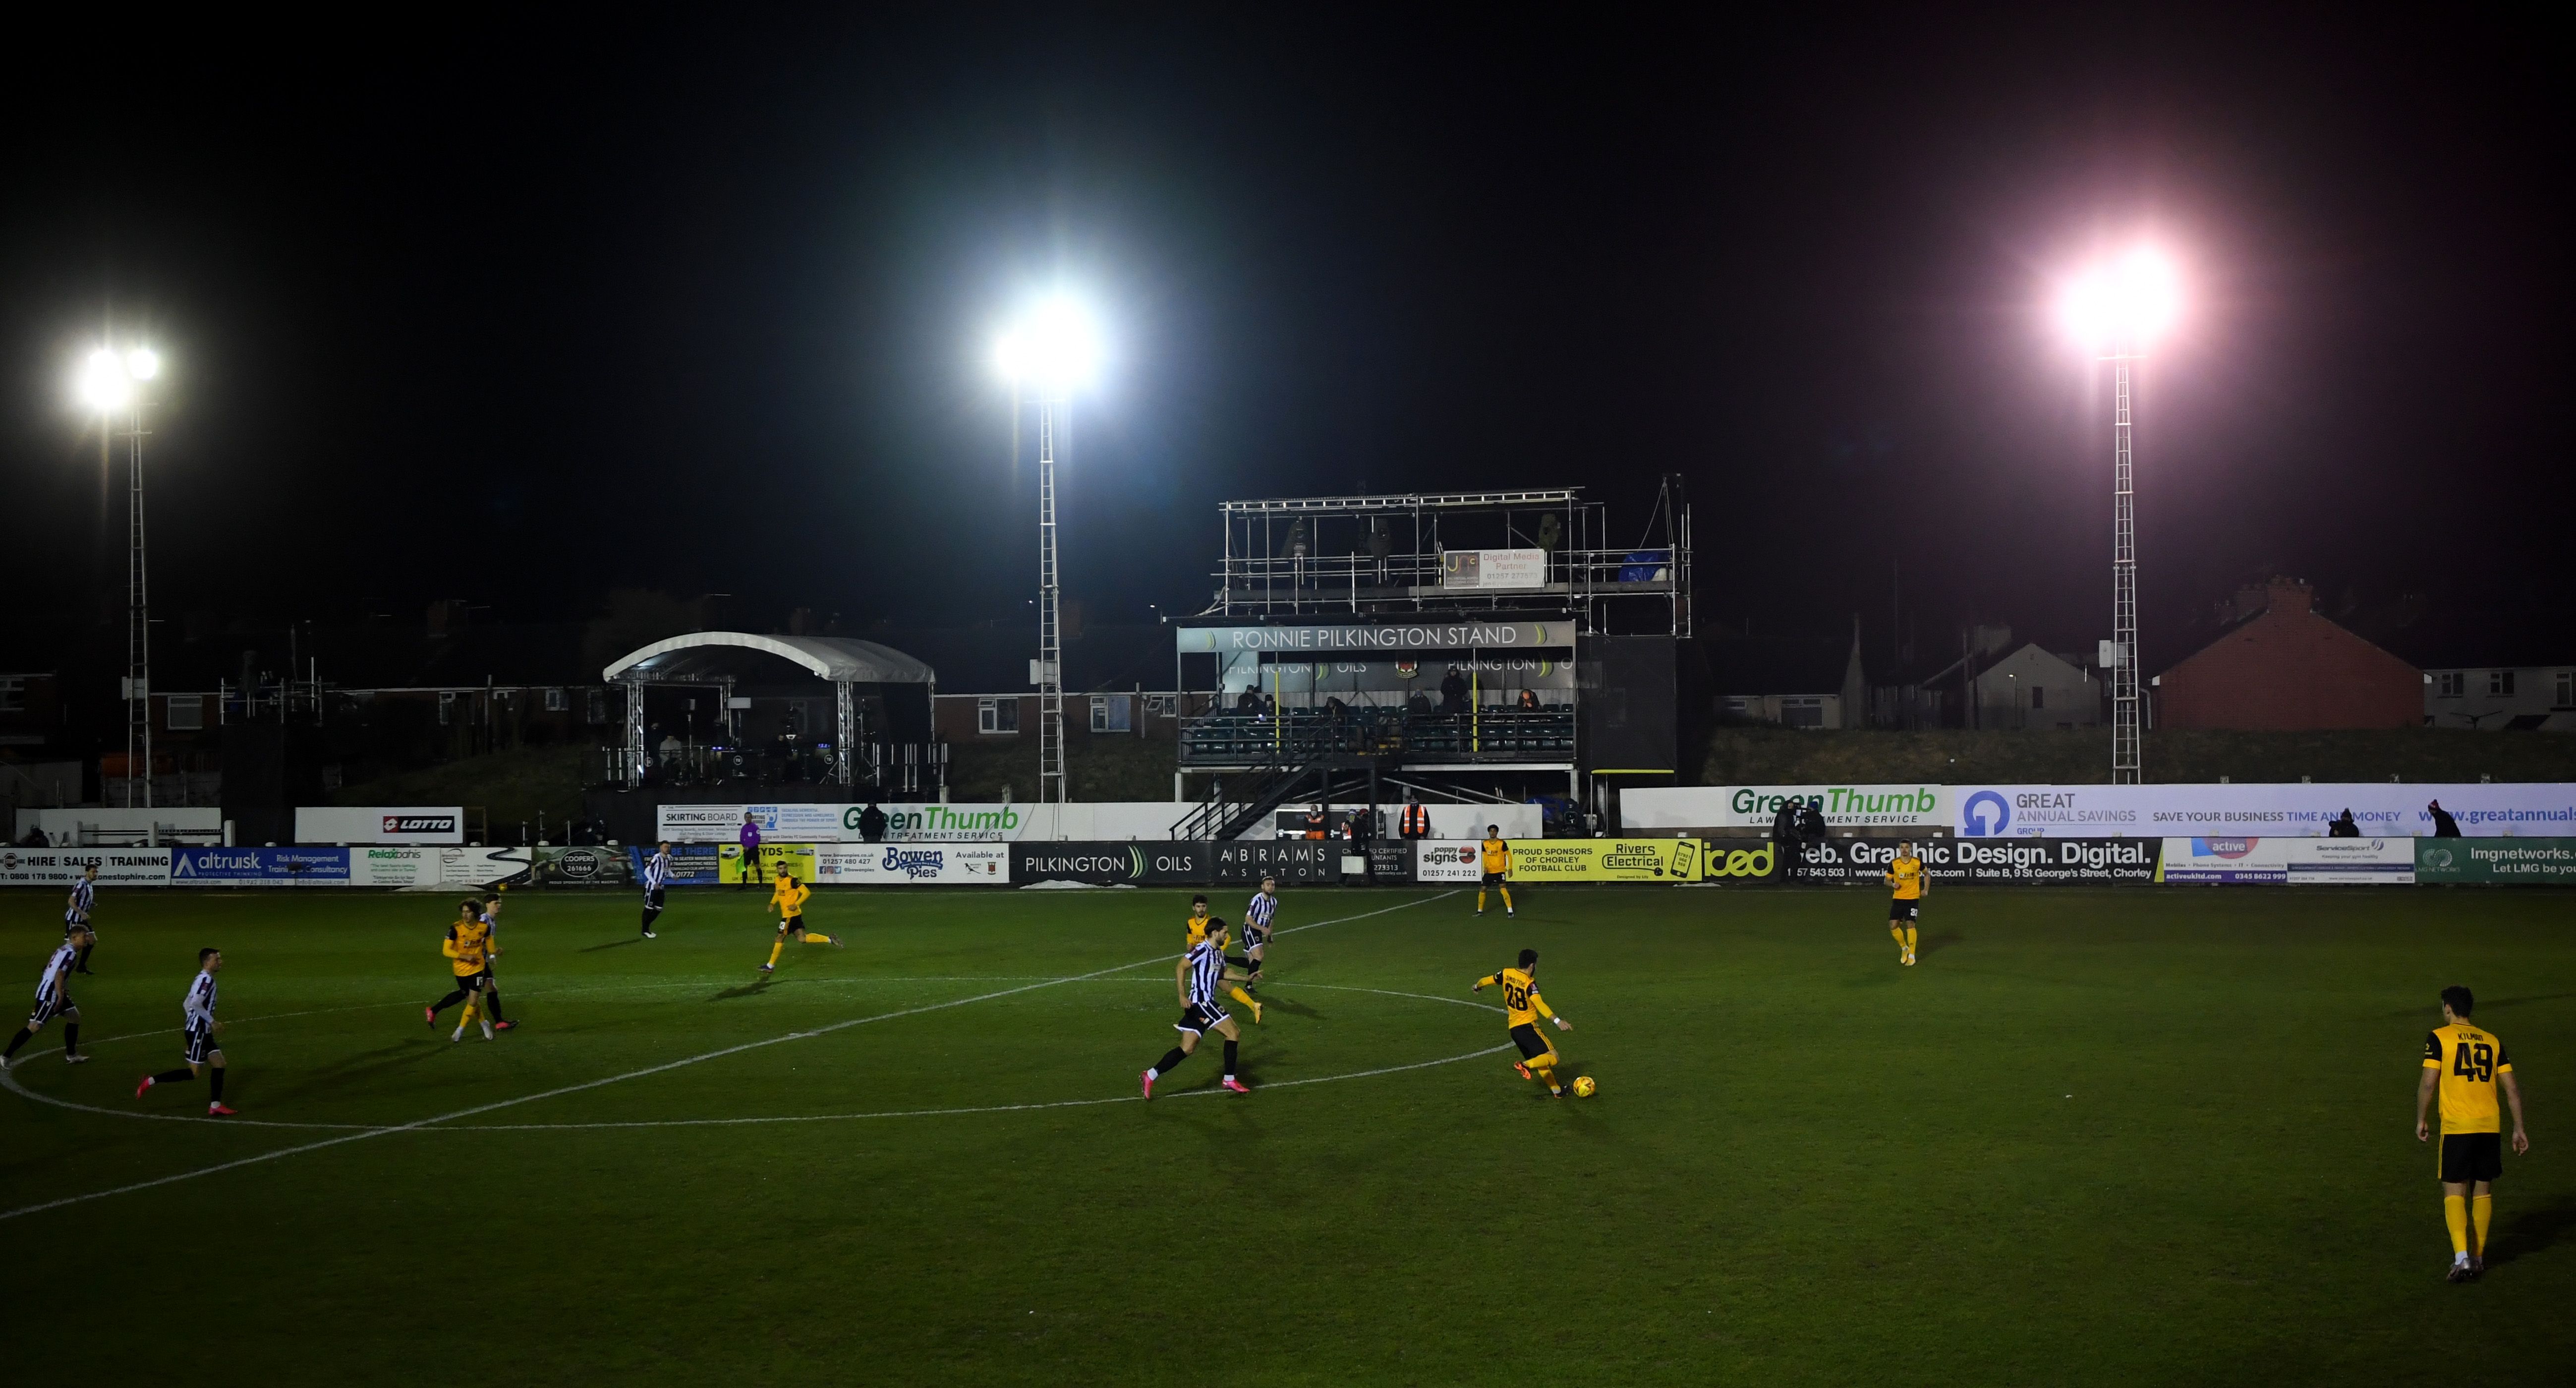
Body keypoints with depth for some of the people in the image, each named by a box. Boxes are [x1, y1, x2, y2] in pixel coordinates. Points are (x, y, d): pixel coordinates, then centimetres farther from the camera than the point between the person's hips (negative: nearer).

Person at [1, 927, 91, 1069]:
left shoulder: (65, 949, 14)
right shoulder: (70, 953, -16)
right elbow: (59, 975, -24)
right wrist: (61, 998, -23)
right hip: (49, 995, -11)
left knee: (74, 1016, 15)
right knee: (35, 1026, -12)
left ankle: (71, 1056, 22)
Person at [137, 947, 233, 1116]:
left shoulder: (204, 979, 15)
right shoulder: (206, 979, -16)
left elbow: (187, 1004, 20)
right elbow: (195, 1003, -27)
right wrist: (212, 1022, -22)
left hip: (203, 1032, 10)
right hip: (198, 1032, -10)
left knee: (219, 1065, 6)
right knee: (194, 1072, -6)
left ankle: (215, 1106, 7)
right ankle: (150, 1081, -1)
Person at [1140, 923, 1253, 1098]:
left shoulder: (1219, 953, 17)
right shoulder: (1202, 950, -12)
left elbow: (1223, 973, 34)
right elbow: (1181, 968, -18)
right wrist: (1182, 995, -25)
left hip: (1205, 1003, 10)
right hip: (1200, 1002, -10)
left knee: (1187, 1048, 5)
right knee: (1233, 1033, -7)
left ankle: (1150, 1075, 2)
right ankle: (1230, 1080, -1)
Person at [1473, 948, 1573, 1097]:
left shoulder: (1506, 974, 5)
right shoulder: (1529, 983, -15)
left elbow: (1487, 980, 23)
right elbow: (1540, 1005, -30)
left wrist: (1477, 987, 45)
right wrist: (1557, 1021, -38)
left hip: (1513, 1028, 8)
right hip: (1528, 1026, -8)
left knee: (1540, 1061, 20)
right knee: (1552, 1057, -17)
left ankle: (1556, 1090, 23)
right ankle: (1525, 1065, -34)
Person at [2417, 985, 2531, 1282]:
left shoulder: (2439, 1038, -1)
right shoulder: (2492, 1041, 12)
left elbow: (2428, 1083, -8)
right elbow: (2511, 1088, 10)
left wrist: (2421, 1120, 4)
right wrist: (2519, 1129, 15)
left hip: (2456, 1127, -4)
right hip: (2489, 1125, 4)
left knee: (2454, 1192, -2)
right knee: (2483, 1190, 15)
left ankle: (2462, 1257, -17)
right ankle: (2478, 1256, 22)